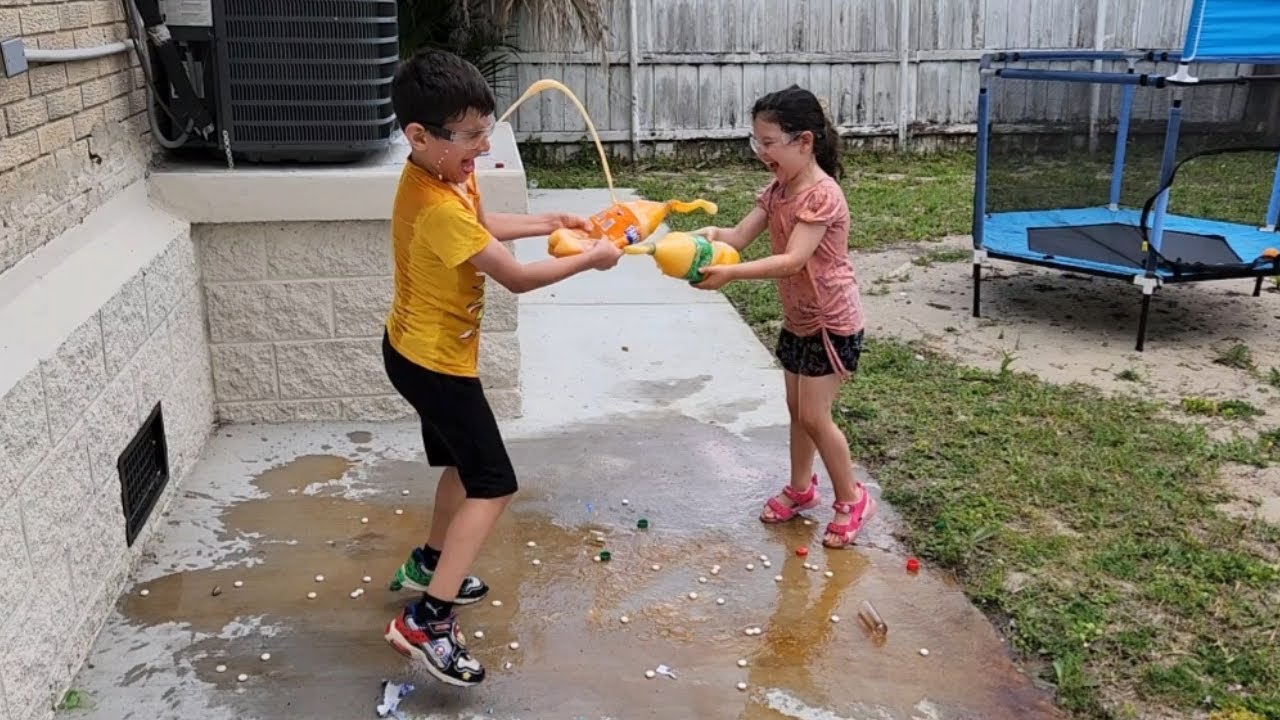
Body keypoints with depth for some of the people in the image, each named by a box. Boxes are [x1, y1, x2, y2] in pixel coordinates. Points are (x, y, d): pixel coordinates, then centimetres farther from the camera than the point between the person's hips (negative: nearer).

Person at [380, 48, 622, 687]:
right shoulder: (438, 208, -32)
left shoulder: (444, 174, -2)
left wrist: (550, 221, 11)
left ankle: (430, 563, 44)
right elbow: (516, 277, -25)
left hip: (425, 351, 10)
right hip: (435, 361, -10)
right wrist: (588, 259, -13)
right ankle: (427, 622, -5)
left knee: (463, 463, 25)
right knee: (493, 485, -6)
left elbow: (483, 224, 19)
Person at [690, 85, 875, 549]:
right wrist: (712, 235, -26)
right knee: (797, 409, 18)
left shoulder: (822, 195, -25)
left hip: (832, 323, -9)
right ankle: (801, 488, 35)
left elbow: (792, 260, -34)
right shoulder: (777, 190, 3)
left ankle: (852, 500, 14)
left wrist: (732, 273, -43)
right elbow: (741, 237, -3)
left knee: (814, 416, -4)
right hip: (798, 320, 9)